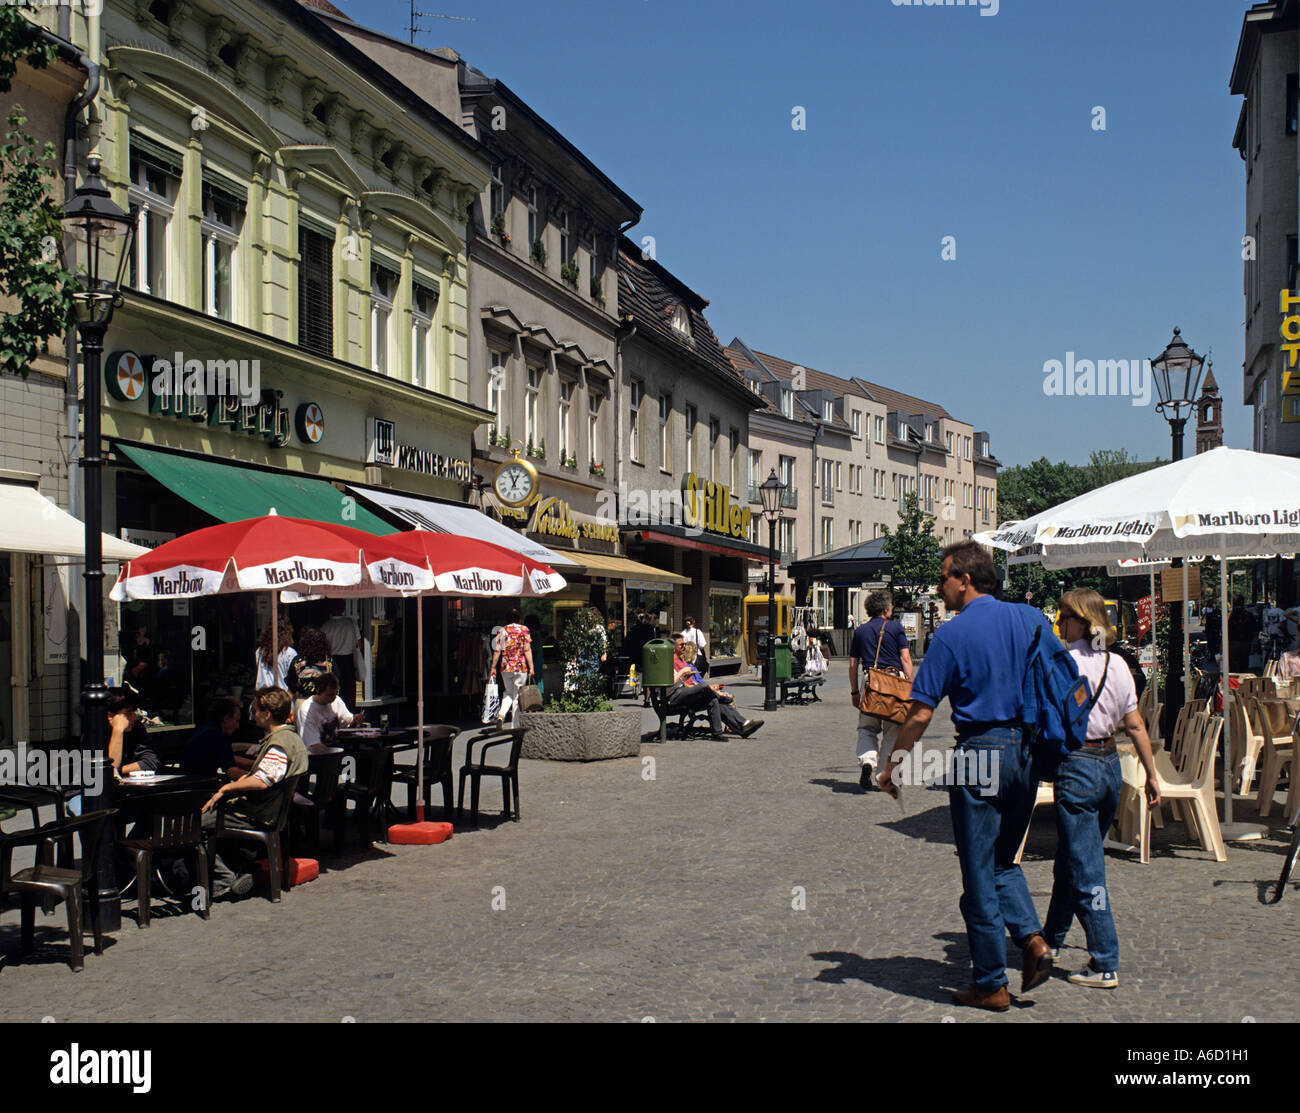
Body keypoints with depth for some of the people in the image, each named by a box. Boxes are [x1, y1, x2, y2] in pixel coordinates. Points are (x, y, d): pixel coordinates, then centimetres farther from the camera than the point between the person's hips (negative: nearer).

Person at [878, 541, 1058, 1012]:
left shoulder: (953, 633, -8)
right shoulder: (1034, 620, 7)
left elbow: (920, 713, -10)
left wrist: (891, 766, 0)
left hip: (980, 753, -6)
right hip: (1030, 751, 6)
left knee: (979, 871, 4)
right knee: (1003, 859, 21)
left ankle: (991, 985, 10)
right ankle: (1031, 936, 0)